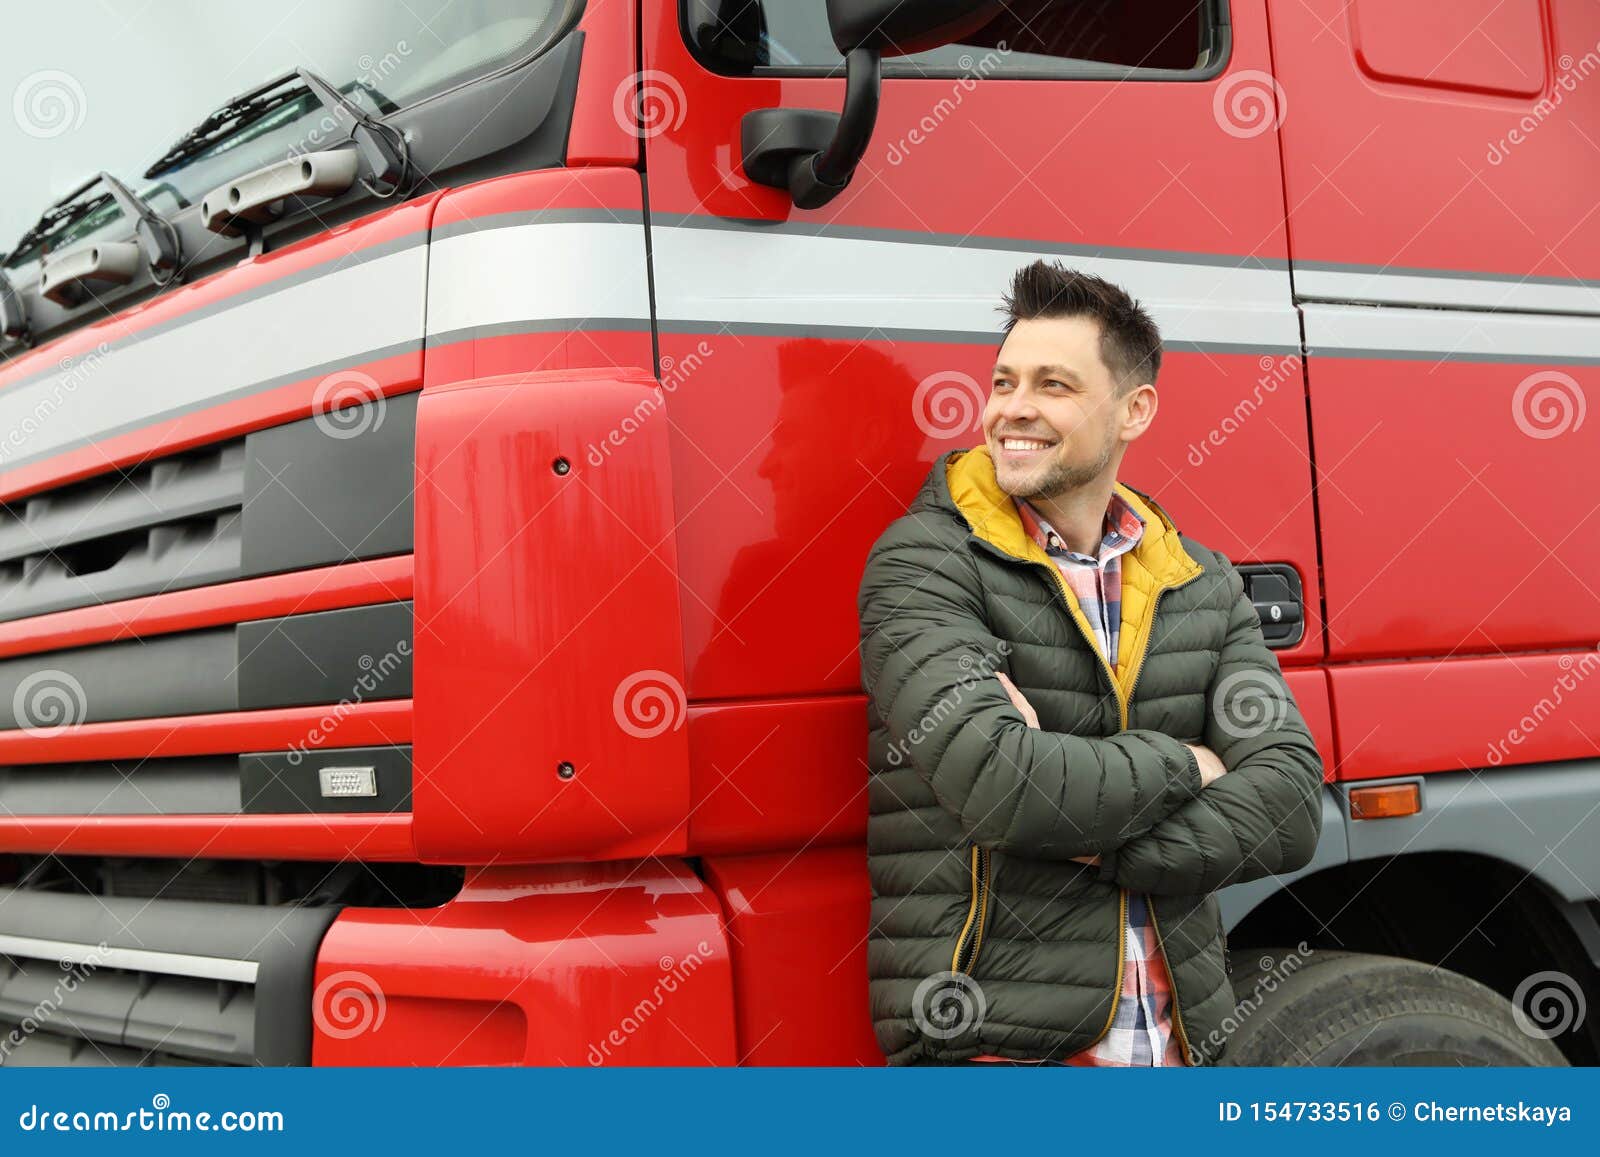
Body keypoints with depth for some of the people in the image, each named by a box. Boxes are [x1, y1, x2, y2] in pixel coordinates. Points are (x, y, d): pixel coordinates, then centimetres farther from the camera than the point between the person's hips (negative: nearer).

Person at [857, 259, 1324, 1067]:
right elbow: (991, 779, -21)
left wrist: (1086, 839, -17)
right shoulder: (922, 562, -7)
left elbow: (1287, 808, -3)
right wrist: (1185, 765, -7)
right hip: (988, 1046, -4)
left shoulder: (1205, 588, 8)